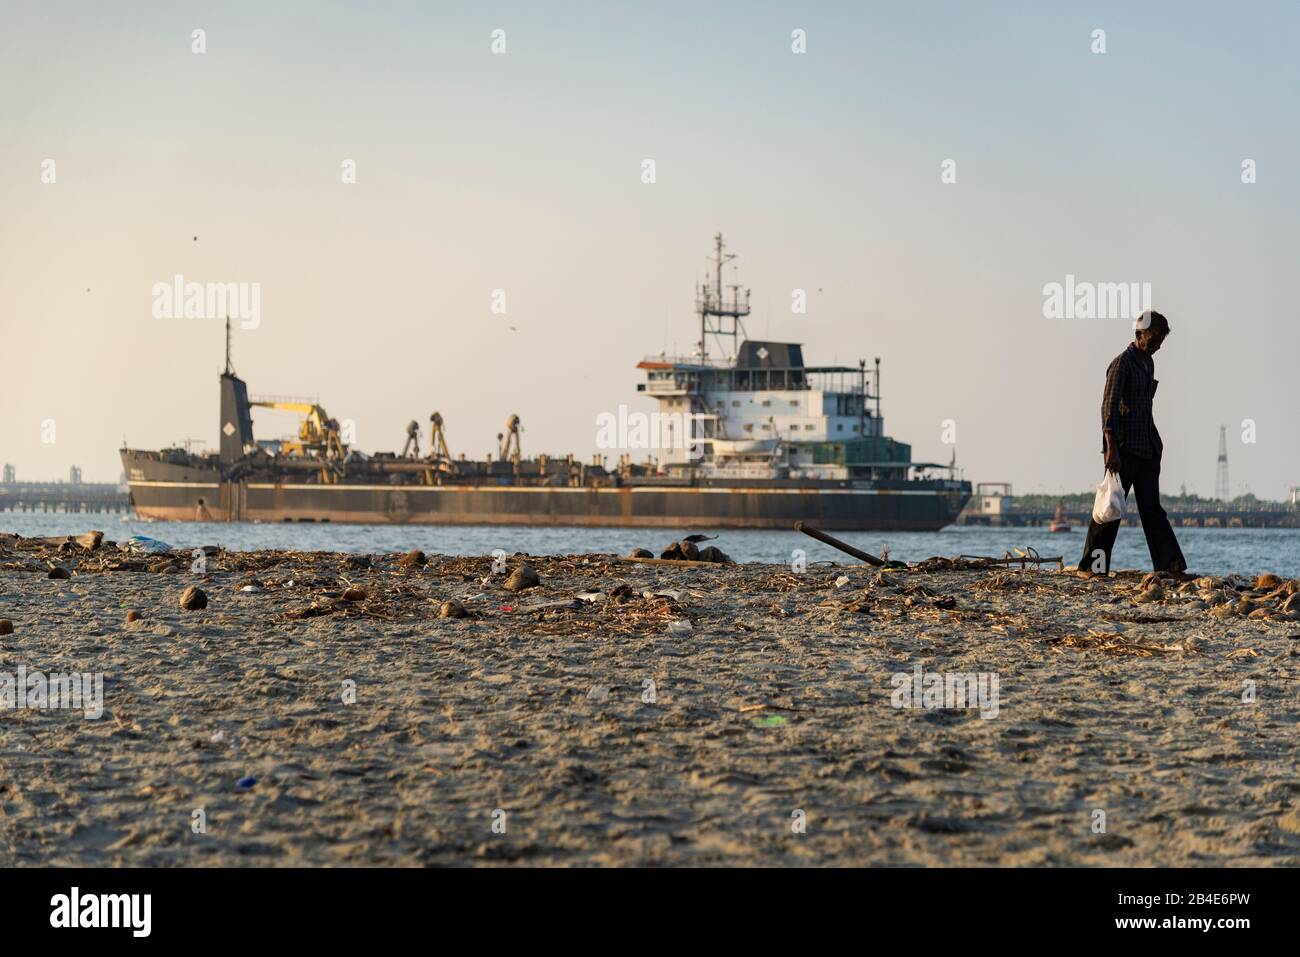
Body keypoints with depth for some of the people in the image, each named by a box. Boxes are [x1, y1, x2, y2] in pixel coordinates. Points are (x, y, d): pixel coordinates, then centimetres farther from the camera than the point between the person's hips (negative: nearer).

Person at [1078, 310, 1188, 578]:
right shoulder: (1122, 363, -10)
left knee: (1151, 508, 5)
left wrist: (1156, 442, 21)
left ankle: (1171, 565, 1)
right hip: (1124, 448, -8)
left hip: (1147, 448, 8)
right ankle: (1091, 566, 0)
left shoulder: (1148, 363, 17)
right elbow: (1109, 407, -18)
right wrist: (1111, 447, -25)